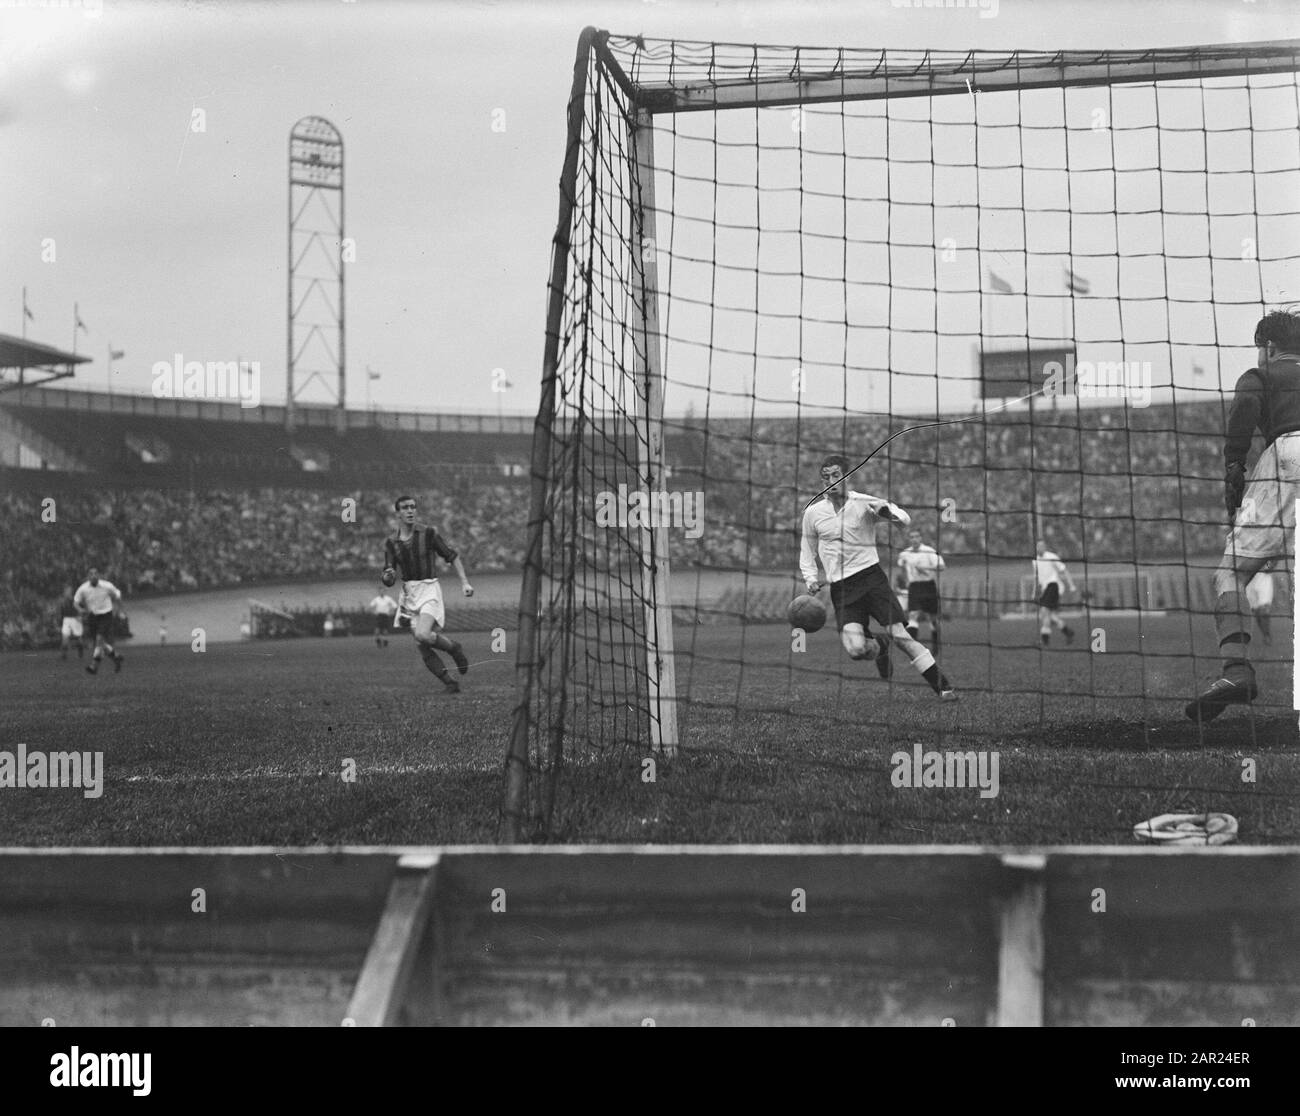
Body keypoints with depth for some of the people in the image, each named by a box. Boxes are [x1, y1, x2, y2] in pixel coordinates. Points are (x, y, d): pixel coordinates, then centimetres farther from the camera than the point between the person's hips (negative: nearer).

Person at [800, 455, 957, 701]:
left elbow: (905, 519, -9)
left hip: (870, 576, -2)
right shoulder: (813, 512, 8)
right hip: (841, 588, 2)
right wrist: (811, 579, 4)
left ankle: (943, 687, -7)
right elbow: (807, 552, 20)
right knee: (854, 648, -19)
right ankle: (879, 647, 18)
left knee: (899, 635, -14)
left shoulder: (864, 503, -1)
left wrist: (887, 512, -30)